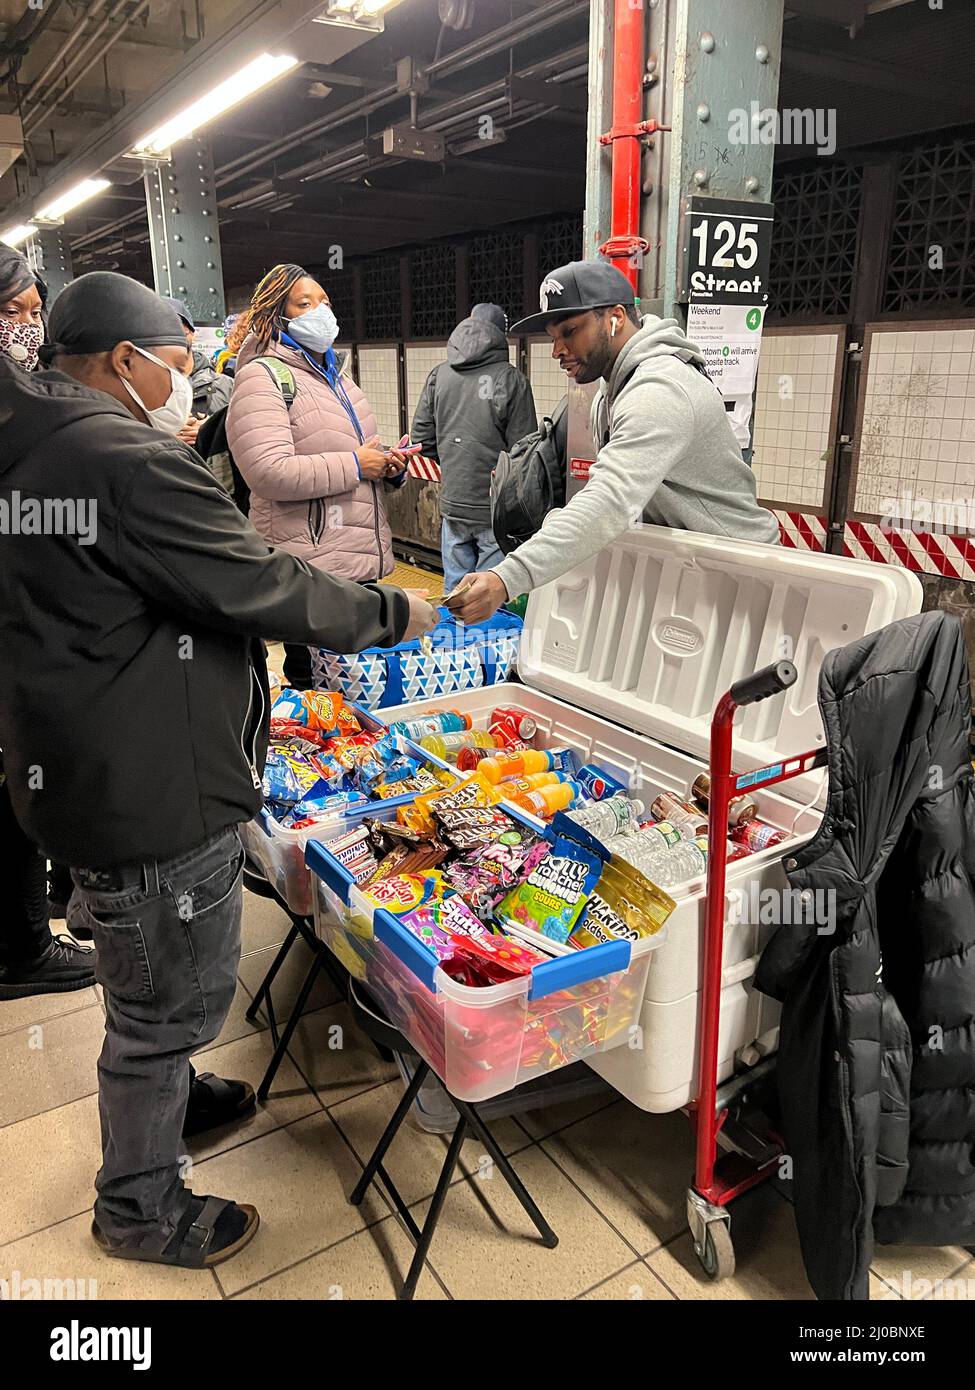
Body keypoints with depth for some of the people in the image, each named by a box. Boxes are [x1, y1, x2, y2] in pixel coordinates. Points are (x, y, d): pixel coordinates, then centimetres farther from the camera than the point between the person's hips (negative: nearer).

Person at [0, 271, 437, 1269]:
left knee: (151, 985, 30)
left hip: (84, 776, 11)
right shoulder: (133, 465, -24)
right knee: (169, 998, 9)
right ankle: (140, 1212, 30)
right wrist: (394, 614, -9)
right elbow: (262, 588, -22)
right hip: (149, 800, -11)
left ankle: (164, 1097, 54)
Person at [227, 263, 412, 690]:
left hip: (365, 559, 9)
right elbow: (269, 473, -23)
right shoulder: (262, 376, -8)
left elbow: (363, 453, 31)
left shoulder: (333, 374, 20)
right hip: (312, 570, -8)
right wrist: (355, 465, -15)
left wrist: (390, 465, 7)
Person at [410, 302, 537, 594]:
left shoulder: (439, 375, 3)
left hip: (452, 504, 4)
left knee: (455, 590, 15)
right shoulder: (512, 379, -10)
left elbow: (421, 437, 5)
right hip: (495, 507, -4)